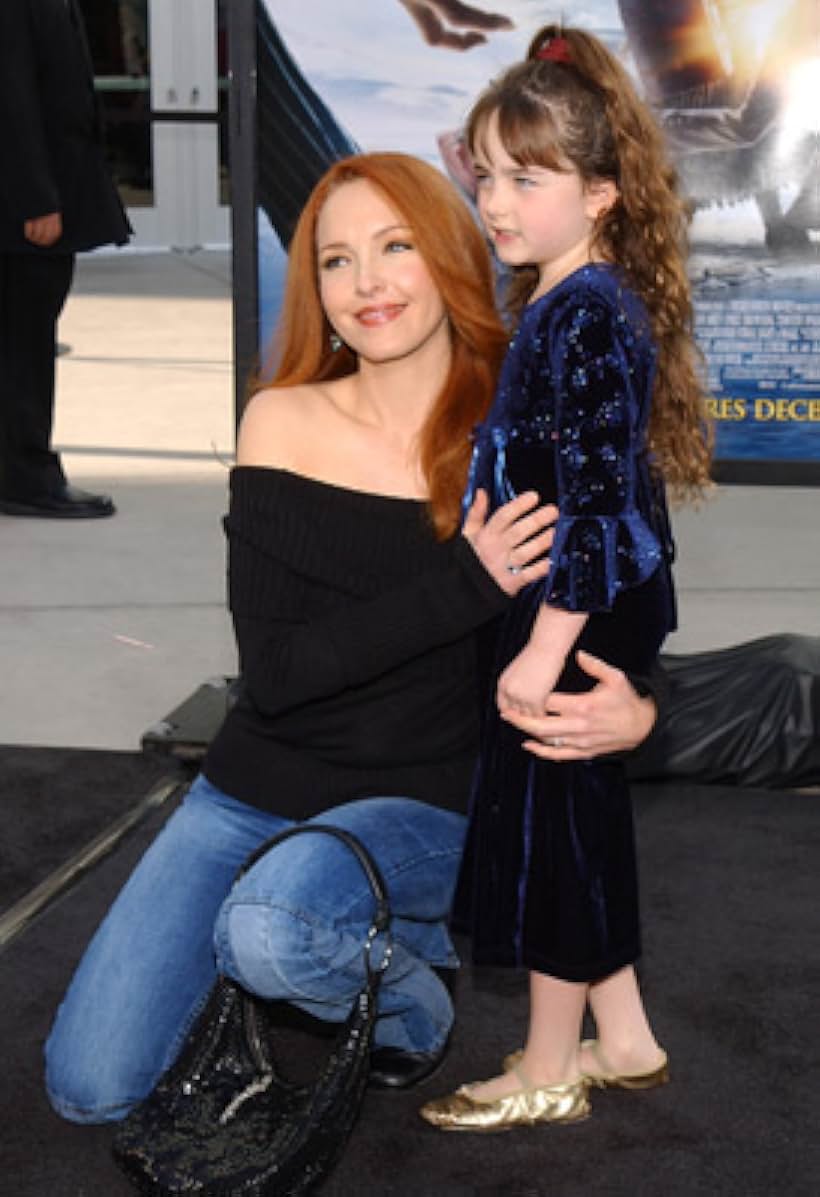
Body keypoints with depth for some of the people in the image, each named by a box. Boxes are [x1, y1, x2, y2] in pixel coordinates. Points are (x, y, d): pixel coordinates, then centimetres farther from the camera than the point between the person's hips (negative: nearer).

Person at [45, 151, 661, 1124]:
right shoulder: (281, 424, -5)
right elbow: (271, 669, -11)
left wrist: (638, 707, -22)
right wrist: (460, 588, -22)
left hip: (418, 805, -2)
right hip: (251, 787, 3)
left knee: (271, 930, -36)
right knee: (90, 1090, -6)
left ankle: (410, 996, 0)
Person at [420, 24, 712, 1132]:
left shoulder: (588, 317, -21)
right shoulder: (568, 303, 9)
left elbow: (598, 499, -25)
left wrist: (545, 647, -23)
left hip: (583, 616, -10)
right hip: (583, 611, 10)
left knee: (553, 824, 3)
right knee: (582, 822, 18)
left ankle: (547, 1075, 18)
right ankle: (623, 1039, 32)